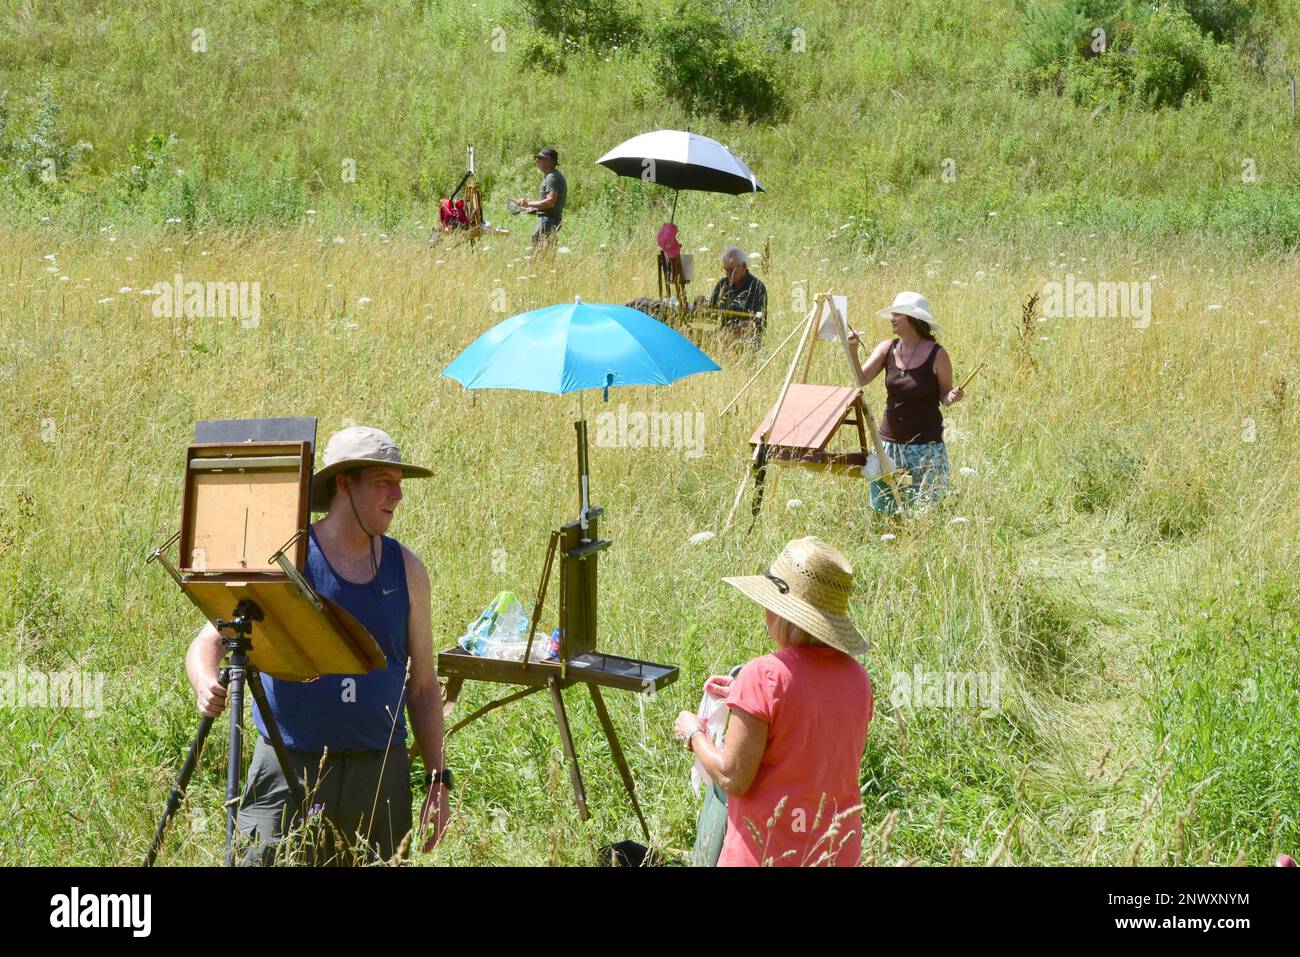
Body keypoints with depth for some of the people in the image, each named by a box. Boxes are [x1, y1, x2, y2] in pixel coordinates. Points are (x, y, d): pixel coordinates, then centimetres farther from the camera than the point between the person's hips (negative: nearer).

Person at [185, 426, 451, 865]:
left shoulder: (406, 569, 9)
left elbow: (423, 684, 13)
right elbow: (208, 641, -4)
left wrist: (438, 780, 8)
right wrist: (207, 686, -26)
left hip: (380, 774, 3)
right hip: (289, 767, -3)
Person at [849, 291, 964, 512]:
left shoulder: (937, 355, -9)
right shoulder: (887, 349, 2)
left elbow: (944, 396, 1)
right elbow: (861, 379, -7)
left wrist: (952, 397, -20)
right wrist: (853, 351, -21)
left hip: (926, 446, -4)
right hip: (890, 442, 4)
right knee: (882, 508, 5)